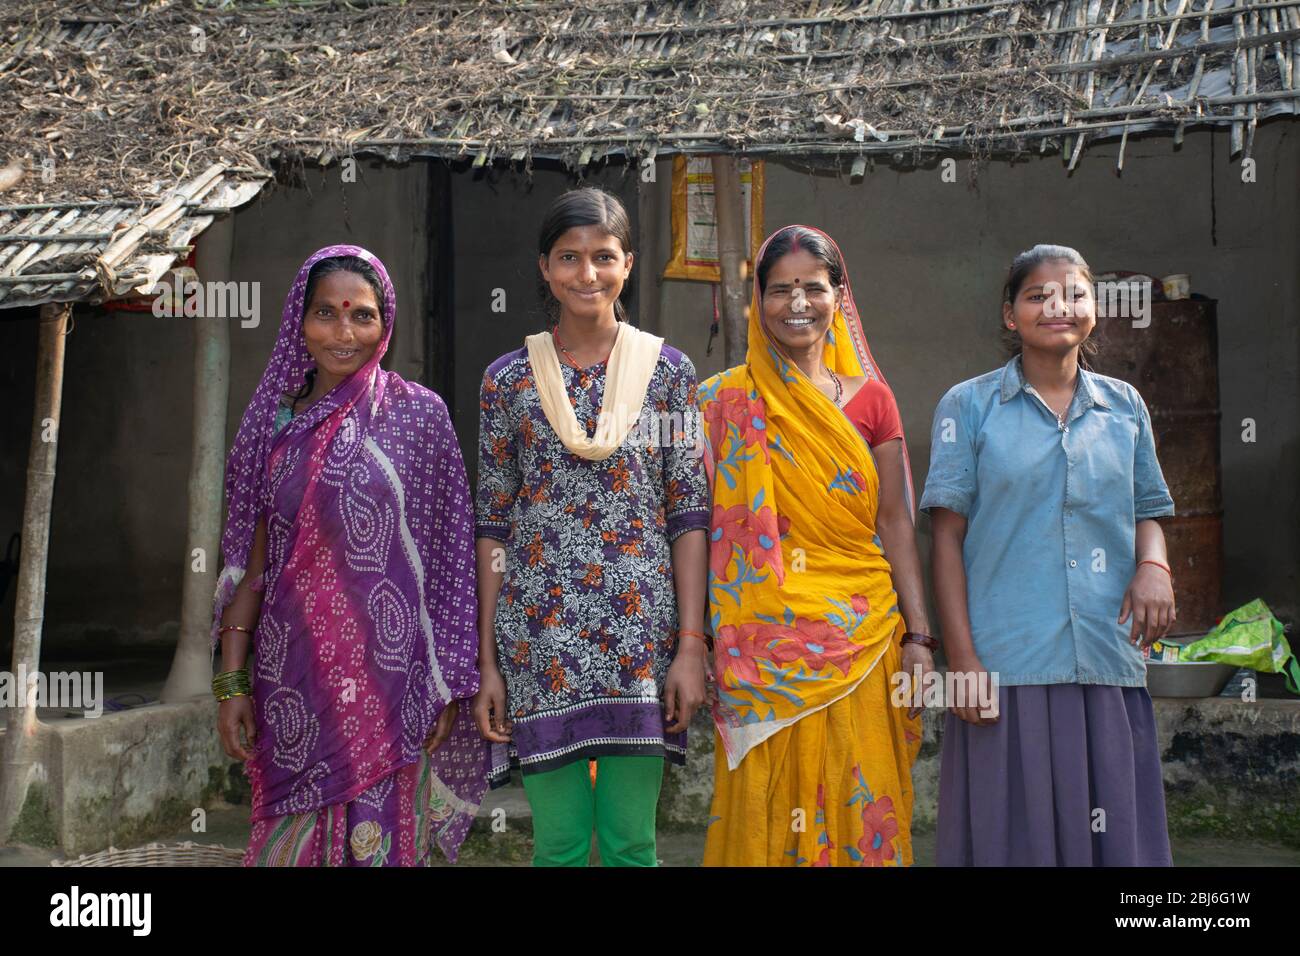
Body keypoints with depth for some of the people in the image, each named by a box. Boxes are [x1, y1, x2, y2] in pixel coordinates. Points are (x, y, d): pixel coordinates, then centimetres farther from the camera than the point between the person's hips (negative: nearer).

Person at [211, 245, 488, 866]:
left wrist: (448, 682, -4)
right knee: (293, 840, 8)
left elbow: (447, 558, -1)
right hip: (294, 675, 3)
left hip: (387, 676, -2)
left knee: (377, 839, 3)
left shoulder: (417, 414, -1)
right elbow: (251, 564, 9)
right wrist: (231, 682, 4)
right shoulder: (276, 419, 7)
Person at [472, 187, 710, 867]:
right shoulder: (508, 378, 5)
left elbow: (688, 515, 2)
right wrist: (487, 661, 2)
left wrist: (691, 645, -5)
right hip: (540, 636, 0)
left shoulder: (668, 371, 4)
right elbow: (493, 524, 6)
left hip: (642, 632, 0)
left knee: (631, 841, 6)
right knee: (558, 843, 6)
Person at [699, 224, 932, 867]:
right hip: (765, 640, -1)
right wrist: (703, 643, -3)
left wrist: (918, 637, 0)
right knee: (768, 811, 2)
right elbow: (711, 524, 2)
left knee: (861, 809, 4)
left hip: (861, 637, 2)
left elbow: (896, 523, 6)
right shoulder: (728, 400, 3)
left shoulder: (869, 398, 8)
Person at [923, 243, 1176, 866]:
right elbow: (948, 536, 0)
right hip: (1006, 663, -3)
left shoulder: (1124, 406, 13)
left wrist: (1153, 565, -5)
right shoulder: (969, 406, 3)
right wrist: (962, 658, -8)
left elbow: (1146, 512, 19)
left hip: (1110, 663, 3)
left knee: (1113, 832, 6)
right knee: (1012, 834, 3)